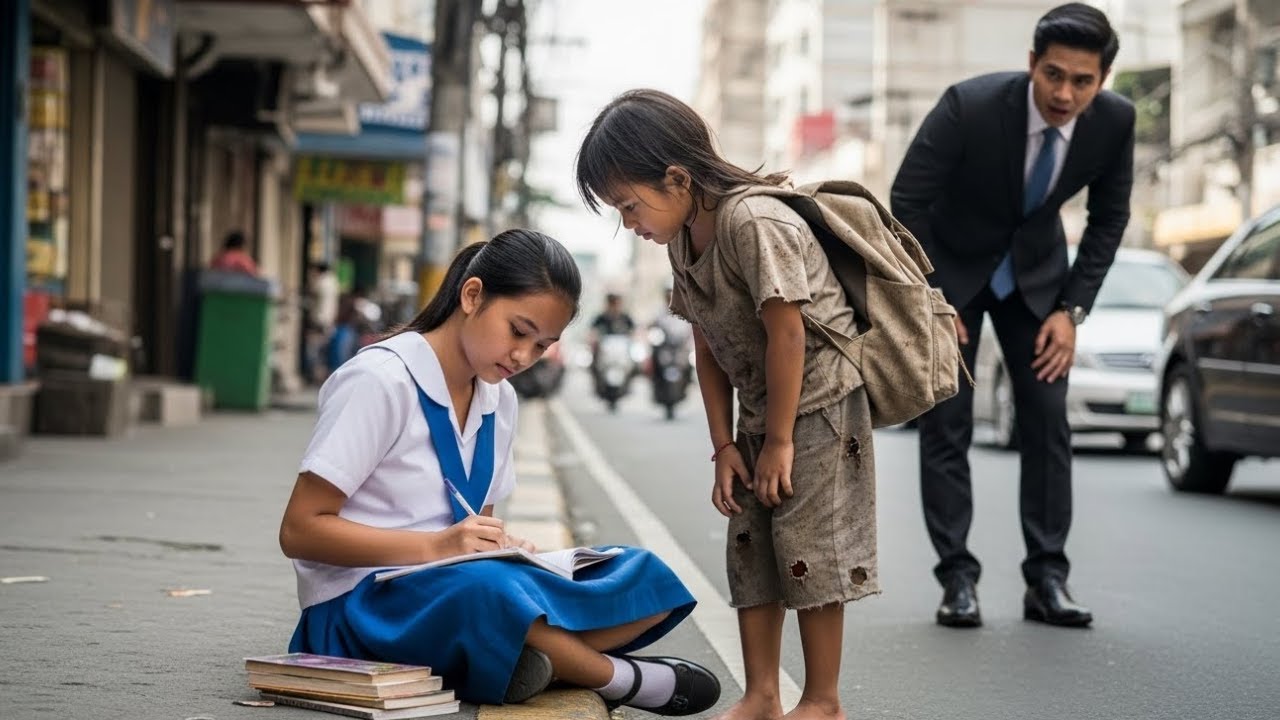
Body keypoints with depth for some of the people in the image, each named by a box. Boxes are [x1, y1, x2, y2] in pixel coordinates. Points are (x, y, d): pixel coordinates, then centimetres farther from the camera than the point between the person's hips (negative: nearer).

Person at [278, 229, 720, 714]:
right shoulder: (379, 381, -13)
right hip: (360, 605, -7)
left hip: (459, 588, 8)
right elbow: (300, 531, -15)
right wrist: (437, 546, -24)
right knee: (485, 588, -39)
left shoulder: (499, 401, 10)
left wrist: (502, 547, -7)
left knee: (642, 577, -8)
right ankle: (617, 678, -15)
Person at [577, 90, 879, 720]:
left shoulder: (754, 222, -24)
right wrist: (725, 446, 3)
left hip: (819, 403, -9)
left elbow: (786, 332, -23)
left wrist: (780, 441, -18)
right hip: (759, 414, 9)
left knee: (809, 549, -5)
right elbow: (708, 348, 7)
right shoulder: (681, 240, 4)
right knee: (749, 549, 9)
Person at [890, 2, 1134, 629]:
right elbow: (907, 202, -21)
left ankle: (1046, 578, 4)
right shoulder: (969, 106, -31)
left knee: (1048, 420, -2)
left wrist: (1071, 309, -10)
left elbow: (1108, 219, -4)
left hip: (1035, 272, 3)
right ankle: (957, 577, 1)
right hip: (950, 265, -3)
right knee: (946, 424, -5)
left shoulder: (1114, 120, -20)